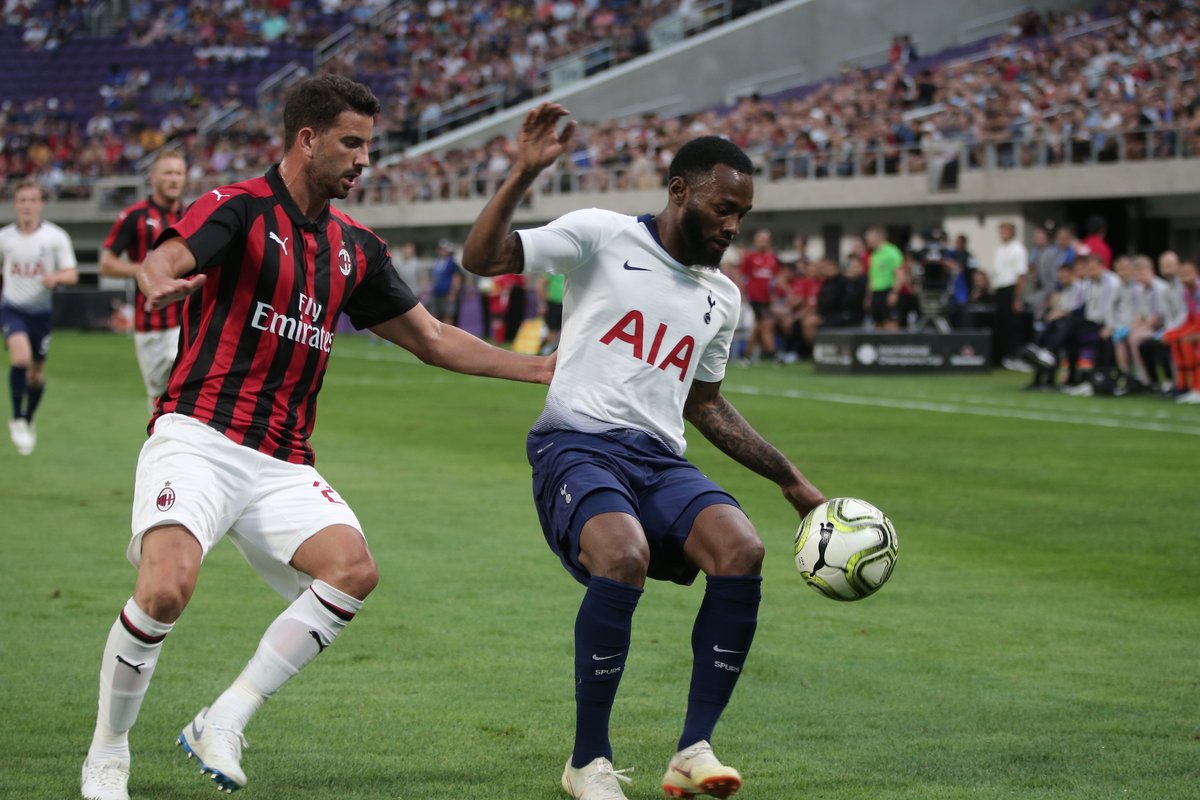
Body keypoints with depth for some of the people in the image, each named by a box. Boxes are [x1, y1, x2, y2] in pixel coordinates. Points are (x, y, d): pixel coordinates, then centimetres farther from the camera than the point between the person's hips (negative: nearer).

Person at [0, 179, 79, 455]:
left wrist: (55, 277, -26)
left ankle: (28, 421, 34)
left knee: (37, 372, 10)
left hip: (41, 310, 1)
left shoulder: (56, 237, -6)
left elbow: (72, 275, -6)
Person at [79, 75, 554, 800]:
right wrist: (162, 281, -47)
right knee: (166, 590, -27)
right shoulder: (239, 208, -3)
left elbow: (431, 338, 24)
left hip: (283, 463, 6)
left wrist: (542, 368, 19)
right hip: (199, 439, -6)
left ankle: (224, 723, -10)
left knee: (353, 568, -21)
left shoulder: (356, 248, 17)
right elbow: (167, 258, -22)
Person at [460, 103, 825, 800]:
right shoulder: (602, 236, 2)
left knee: (742, 551, -24)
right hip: (578, 445, -5)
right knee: (623, 559, -35)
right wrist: (525, 174, -18)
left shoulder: (723, 297, 20)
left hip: (661, 460, 5)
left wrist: (792, 481, 29)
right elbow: (482, 258, -5)